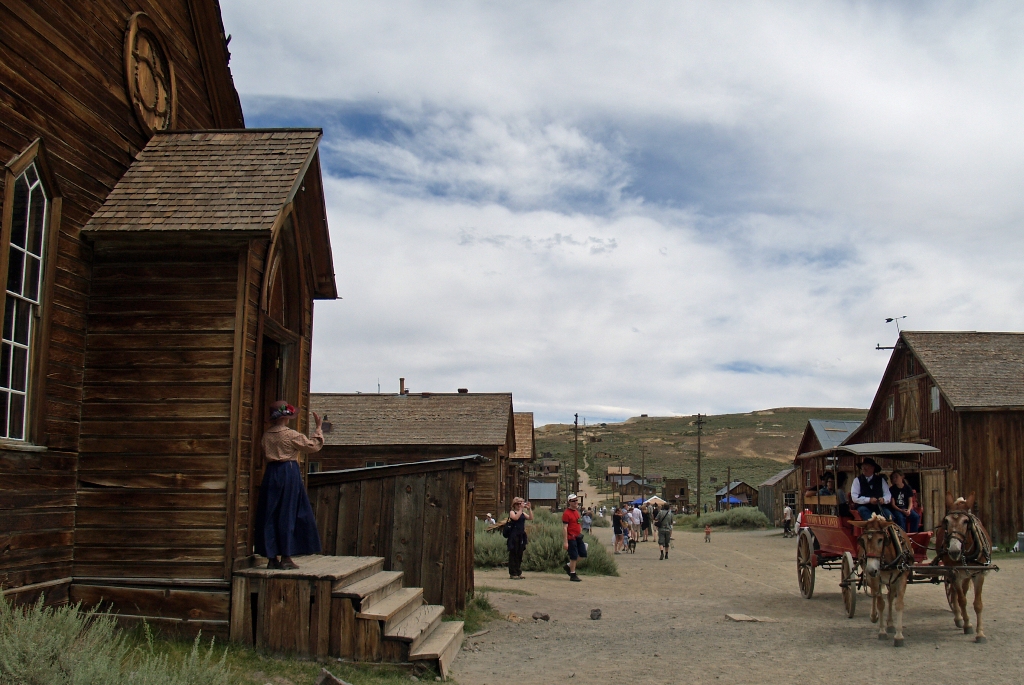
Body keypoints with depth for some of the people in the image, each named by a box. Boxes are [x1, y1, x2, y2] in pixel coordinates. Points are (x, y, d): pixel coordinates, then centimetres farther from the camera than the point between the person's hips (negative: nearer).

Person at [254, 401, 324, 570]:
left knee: (270, 515, 7)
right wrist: (318, 427, 5)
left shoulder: (266, 435, 6)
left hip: (271, 474, 5)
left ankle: (272, 557, 9)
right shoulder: (290, 435, -10)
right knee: (287, 515, 0)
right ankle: (286, 557, 1)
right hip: (289, 473, -5)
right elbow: (313, 445, -4)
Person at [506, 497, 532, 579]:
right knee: (513, 554, -3)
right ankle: (513, 573, 0)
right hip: (514, 536, -6)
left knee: (520, 555, 9)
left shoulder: (523, 513, 14)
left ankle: (518, 573, 16)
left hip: (522, 535, 6)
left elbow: (531, 518, 3)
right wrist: (521, 509, -22)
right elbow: (516, 517, -24)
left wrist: (529, 509, -4)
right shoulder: (512, 512, -3)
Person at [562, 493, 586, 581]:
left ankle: (568, 566, 24)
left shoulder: (577, 511, 13)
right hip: (571, 538, -8)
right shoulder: (567, 513, -14)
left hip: (578, 537, 8)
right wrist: (565, 542, -20)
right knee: (574, 557, -3)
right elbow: (564, 528, -17)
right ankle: (573, 575, 11)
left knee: (583, 554, 9)